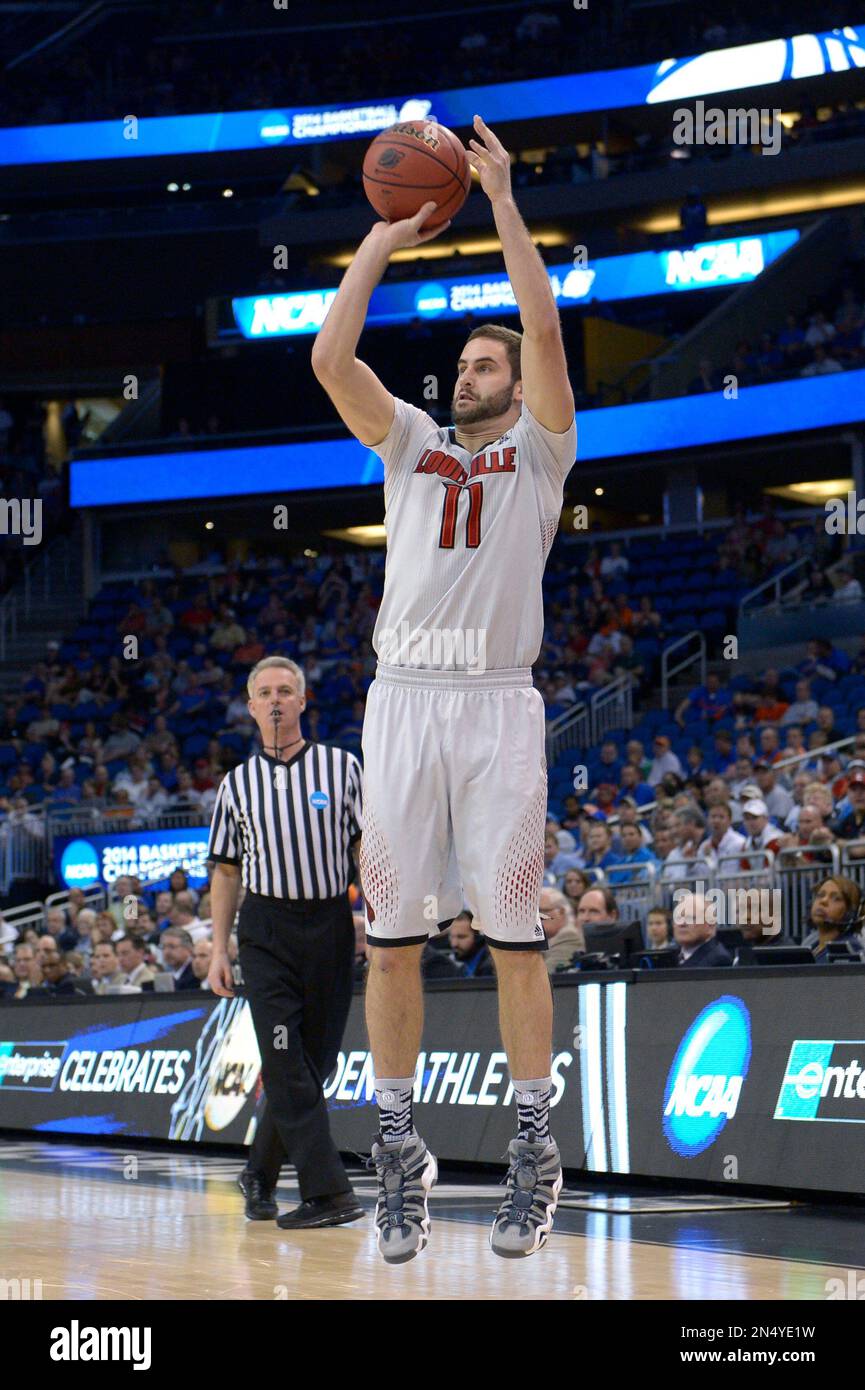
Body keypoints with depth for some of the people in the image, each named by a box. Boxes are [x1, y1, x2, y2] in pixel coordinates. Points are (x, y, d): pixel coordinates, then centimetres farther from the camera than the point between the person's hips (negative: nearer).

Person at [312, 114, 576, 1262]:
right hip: (403, 701, 3)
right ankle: (399, 1148, 7)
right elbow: (331, 358, 7)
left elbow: (545, 330, -3)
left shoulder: (539, 450, 11)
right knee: (392, 939, 0)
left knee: (514, 935, -3)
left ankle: (534, 1150, 2)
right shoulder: (412, 445, 20)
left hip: (498, 704, -3)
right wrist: (382, 242, 12)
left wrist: (503, 205, 1)